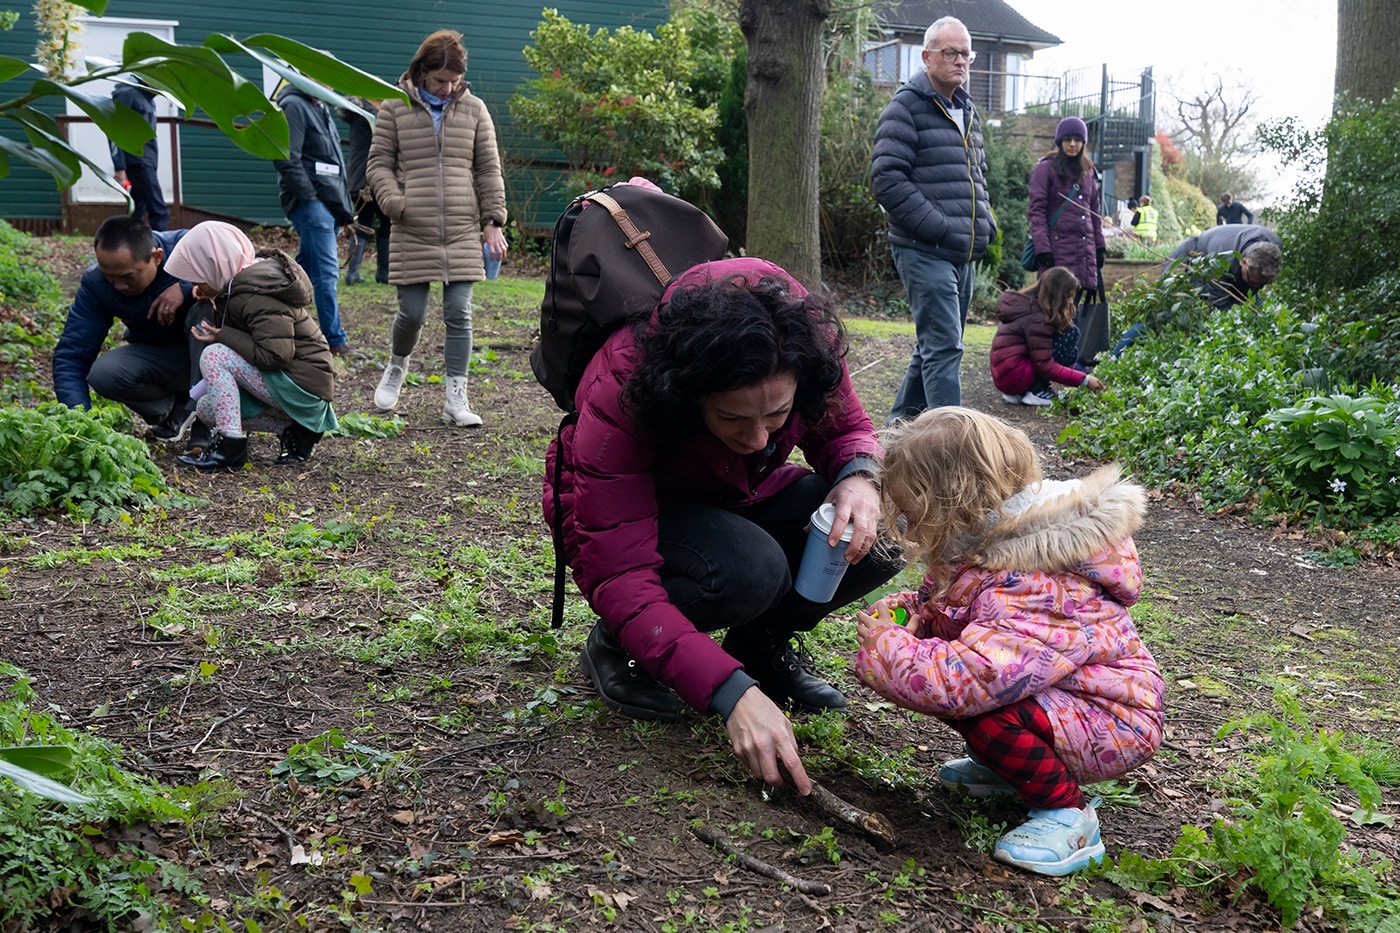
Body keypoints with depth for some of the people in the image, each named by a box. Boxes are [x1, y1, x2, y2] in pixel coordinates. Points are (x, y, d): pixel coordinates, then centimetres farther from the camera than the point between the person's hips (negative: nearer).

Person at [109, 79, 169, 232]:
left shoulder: (148, 97, 20)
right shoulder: (127, 93, -6)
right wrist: (119, 167, -18)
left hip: (148, 161, 9)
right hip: (138, 160, -9)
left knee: (137, 214, 8)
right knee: (160, 213, -16)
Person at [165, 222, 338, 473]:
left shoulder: (257, 295, -21)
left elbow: (276, 354, -28)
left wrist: (222, 336, -20)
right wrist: (212, 299, 1)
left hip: (302, 385, -10)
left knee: (213, 355, -20)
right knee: (208, 410, 12)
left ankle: (229, 446, -18)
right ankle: (293, 429, 8)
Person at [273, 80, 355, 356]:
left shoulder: (320, 107, 22)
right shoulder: (293, 105, -8)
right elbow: (287, 159, -16)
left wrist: (343, 207, 17)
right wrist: (310, 196, -16)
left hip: (329, 202, 9)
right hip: (310, 202, -9)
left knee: (304, 270, 14)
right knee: (326, 273, -10)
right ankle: (335, 340, -8)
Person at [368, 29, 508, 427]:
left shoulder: (474, 109, 8)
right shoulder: (395, 108, 4)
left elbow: (489, 169, 10)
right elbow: (379, 163, 6)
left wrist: (493, 221, 4)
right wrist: (396, 204, -10)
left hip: (463, 234, 1)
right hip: (412, 234, -1)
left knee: (459, 314, -2)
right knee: (412, 312, 1)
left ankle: (456, 399, 5)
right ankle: (397, 365, 33)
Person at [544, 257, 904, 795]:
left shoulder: (807, 342, -26)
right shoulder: (619, 393, -37)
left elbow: (846, 427, -4)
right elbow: (618, 573, -40)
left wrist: (859, 477, -30)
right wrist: (732, 692, -49)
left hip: (737, 499, 5)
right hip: (641, 511, -4)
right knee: (748, 569, -37)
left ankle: (763, 645, 4)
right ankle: (614, 646, -6)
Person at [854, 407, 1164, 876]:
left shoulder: (1031, 591, -35)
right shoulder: (976, 548, -3)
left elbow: (962, 682, -44)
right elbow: (938, 601, 15)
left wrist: (885, 645, -28)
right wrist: (905, 612, -9)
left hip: (1112, 727, -10)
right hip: (1055, 698, 10)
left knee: (980, 708, -33)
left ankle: (1067, 813, -11)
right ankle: (1008, 766, 15)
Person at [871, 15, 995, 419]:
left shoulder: (967, 111, 19)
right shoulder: (907, 107, -7)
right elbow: (887, 179, -16)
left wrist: (985, 222, 13)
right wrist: (937, 227, -19)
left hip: (962, 254, 9)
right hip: (925, 252, -8)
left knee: (935, 345, 14)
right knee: (943, 347, -13)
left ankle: (900, 424, 27)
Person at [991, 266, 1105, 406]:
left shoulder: (1026, 305, 11)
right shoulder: (1036, 318, -17)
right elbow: (1045, 366, -18)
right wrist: (1084, 380, -14)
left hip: (1002, 376, 9)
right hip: (1016, 377, -9)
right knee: (1071, 334, -8)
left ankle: (1017, 394, 10)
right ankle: (1036, 391, -8)